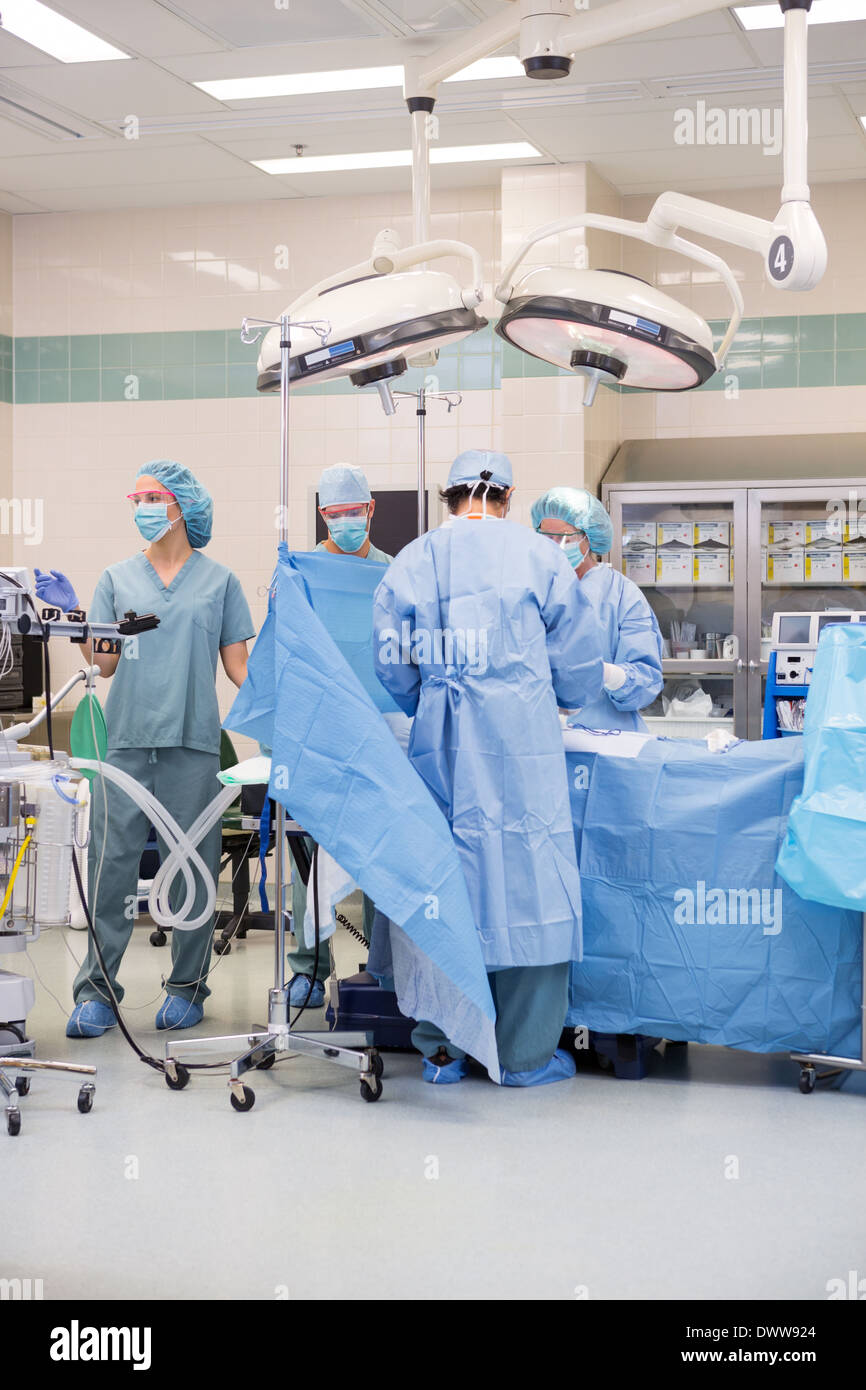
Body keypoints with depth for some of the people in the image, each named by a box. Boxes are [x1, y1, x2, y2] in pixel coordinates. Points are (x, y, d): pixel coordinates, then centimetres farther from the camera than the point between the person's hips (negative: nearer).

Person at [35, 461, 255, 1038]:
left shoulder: (219, 580, 9)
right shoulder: (117, 579, 12)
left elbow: (239, 664, 8)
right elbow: (104, 663, 8)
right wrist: (72, 612, -3)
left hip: (193, 741, -1)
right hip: (127, 737, 1)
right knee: (113, 860, -3)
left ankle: (187, 986, 14)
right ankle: (98, 988, 4)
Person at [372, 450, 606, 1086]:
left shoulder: (410, 562, 8)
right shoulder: (539, 555, 1)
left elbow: (392, 665, 7)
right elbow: (579, 664, 4)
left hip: (440, 748, 3)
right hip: (521, 745, -3)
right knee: (529, 879, 4)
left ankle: (441, 1050, 16)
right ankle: (528, 1053, 9)